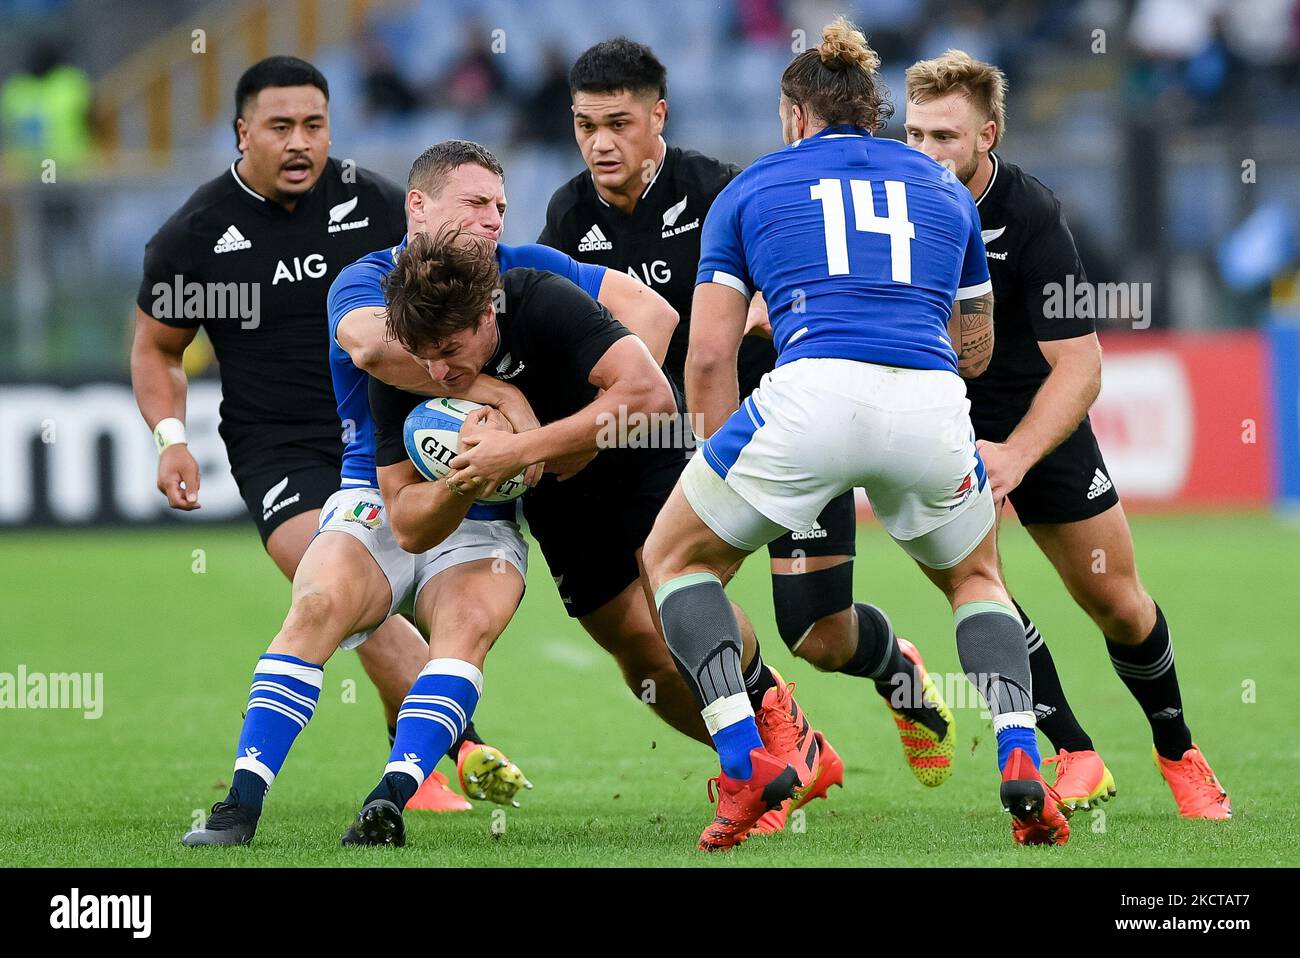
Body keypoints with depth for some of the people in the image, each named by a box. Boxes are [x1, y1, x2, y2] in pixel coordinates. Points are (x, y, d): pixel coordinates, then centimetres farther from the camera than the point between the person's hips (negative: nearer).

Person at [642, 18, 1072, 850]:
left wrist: (732, 460, 23)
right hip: (932, 407, 3)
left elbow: (709, 356, 13)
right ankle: (1020, 758, 4)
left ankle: (746, 763, 1)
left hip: (813, 396, -3)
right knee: (976, 579, 30)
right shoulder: (944, 188, 26)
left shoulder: (752, 188, 19)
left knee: (676, 558, 21)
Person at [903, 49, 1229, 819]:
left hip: (1037, 415, -1)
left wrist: (1015, 455, -42)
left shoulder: (1032, 217, -26)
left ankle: (1179, 754, 31)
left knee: (1115, 601, 6)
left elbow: (1080, 365, -28)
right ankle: (1077, 758, -8)